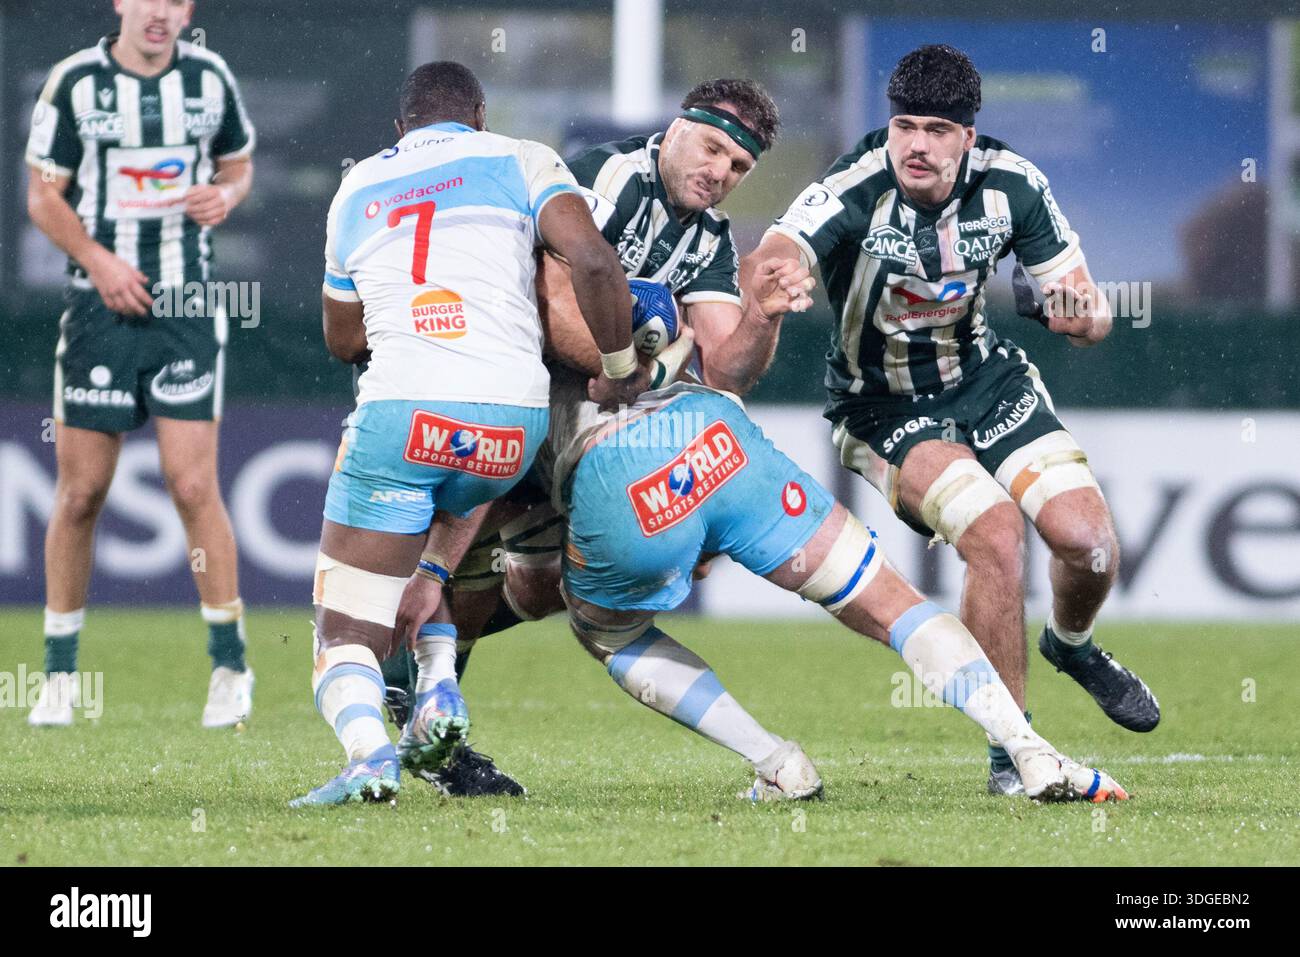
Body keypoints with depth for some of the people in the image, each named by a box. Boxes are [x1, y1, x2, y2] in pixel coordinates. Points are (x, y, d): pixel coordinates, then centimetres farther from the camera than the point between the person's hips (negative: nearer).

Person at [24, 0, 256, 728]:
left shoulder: (210, 78, 4)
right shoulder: (75, 82, -2)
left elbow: (239, 163, 18)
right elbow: (43, 195, 1)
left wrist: (226, 195, -6)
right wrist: (98, 259, -14)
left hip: (187, 312, 0)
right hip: (101, 308, 0)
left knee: (194, 485, -8)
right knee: (81, 493, 2)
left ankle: (231, 666, 4)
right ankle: (61, 673, 14)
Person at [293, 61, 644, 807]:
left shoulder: (356, 194, 23)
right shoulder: (520, 162, 14)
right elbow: (593, 262, -4)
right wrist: (622, 369, 7)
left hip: (400, 409, -1)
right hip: (512, 416, 1)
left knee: (347, 634, 5)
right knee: (437, 517, 33)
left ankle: (367, 746, -26)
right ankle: (438, 682, 11)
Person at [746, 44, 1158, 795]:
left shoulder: (1011, 184, -13)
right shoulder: (854, 192, -25)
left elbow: (1092, 314, -6)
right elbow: (771, 259, -43)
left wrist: (1083, 314, -30)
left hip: (990, 380, 4)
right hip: (885, 409, -4)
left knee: (1088, 538, -12)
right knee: (995, 530, -26)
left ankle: (1072, 644, 26)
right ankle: (1011, 749, -9)